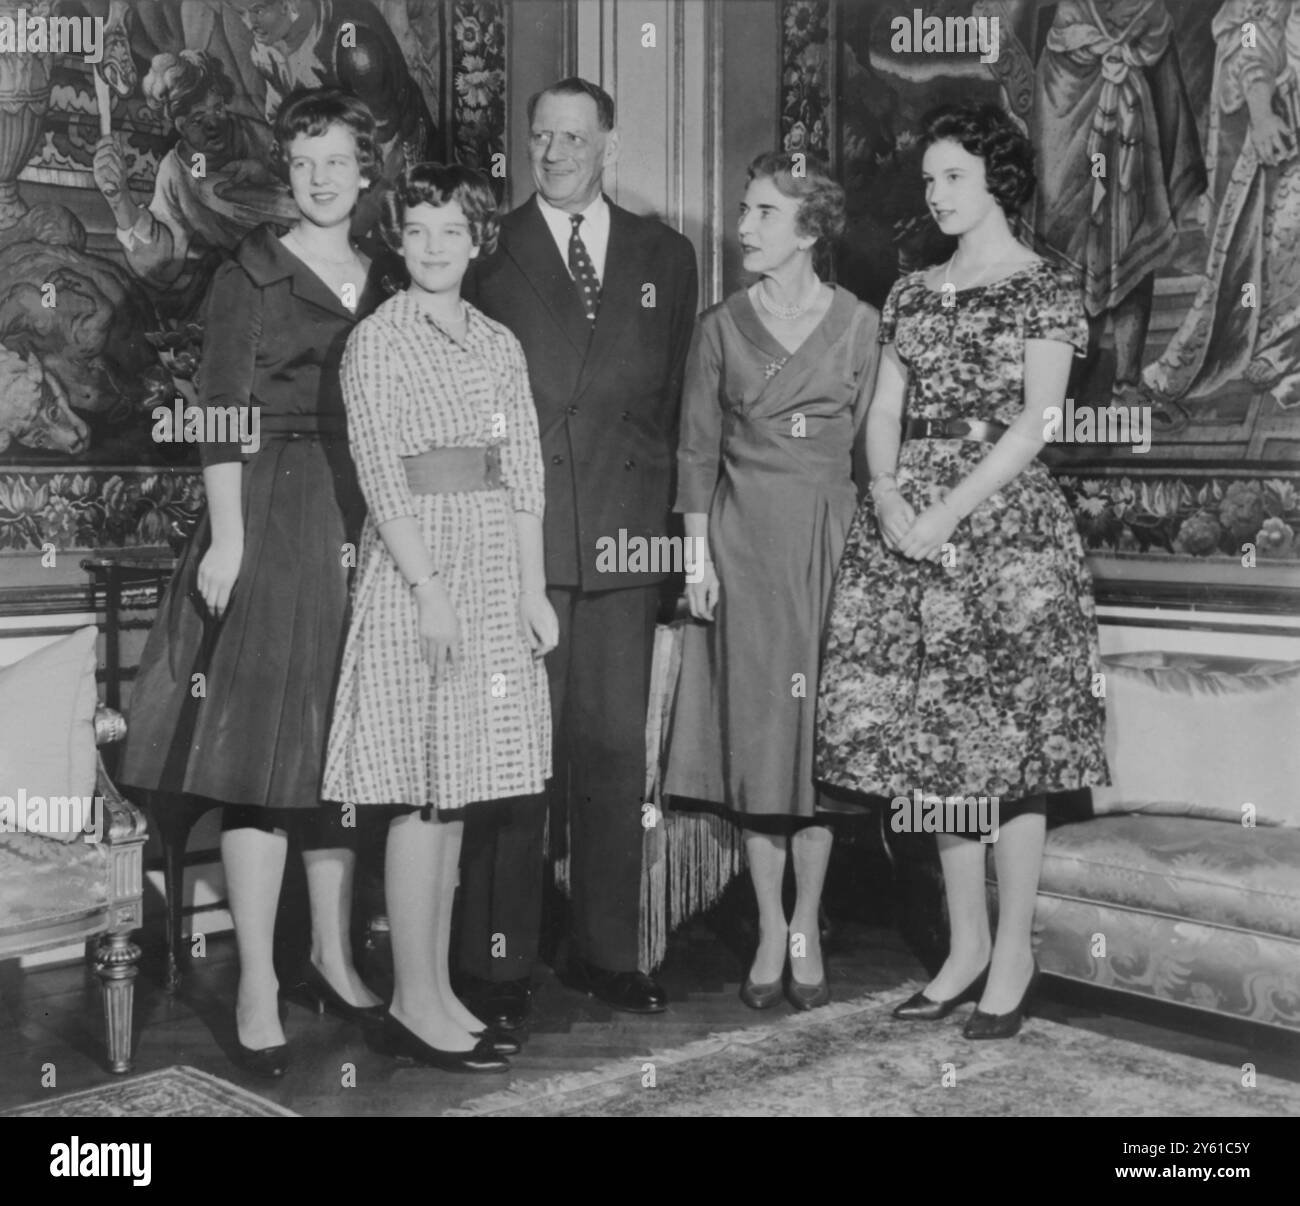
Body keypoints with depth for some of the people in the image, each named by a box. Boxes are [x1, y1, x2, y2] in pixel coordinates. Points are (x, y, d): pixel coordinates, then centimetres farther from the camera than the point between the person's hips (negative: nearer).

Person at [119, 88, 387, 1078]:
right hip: (273, 520, -5)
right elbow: (222, 418, -6)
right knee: (262, 745, -5)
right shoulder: (250, 277, 0)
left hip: (363, 524, 5)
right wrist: (227, 535, -14)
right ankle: (258, 986, 1)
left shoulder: (384, 286, 14)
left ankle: (333, 956, 21)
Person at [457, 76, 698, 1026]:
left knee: (616, 749, 7)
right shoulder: (489, 251, 5)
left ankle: (608, 951, 19)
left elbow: (678, 398, 14)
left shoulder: (664, 256, 13)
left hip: (625, 539, 3)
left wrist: (667, 517, 7)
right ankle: (499, 964, 9)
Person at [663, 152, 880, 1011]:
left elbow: (873, 442, 5)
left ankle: (808, 932, 12)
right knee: (754, 731, 2)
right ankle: (769, 932, 12)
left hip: (828, 536, -1)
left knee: (817, 729, 1)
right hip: (743, 537, 1)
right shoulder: (722, 326, 5)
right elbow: (697, 449, 6)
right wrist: (699, 554, -1)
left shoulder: (858, 323, 3)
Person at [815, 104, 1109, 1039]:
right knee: (937, 740, 7)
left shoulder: (1046, 288, 0)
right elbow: (883, 412, 12)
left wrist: (948, 511, -16)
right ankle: (966, 945, 17)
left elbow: (1035, 420, -9)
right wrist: (888, 496, -7)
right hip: (908, 526, 5)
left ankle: (1014, 952, 8)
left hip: (1005, 522, -5)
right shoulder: (912, 293, 17)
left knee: (1009, 736, -3)